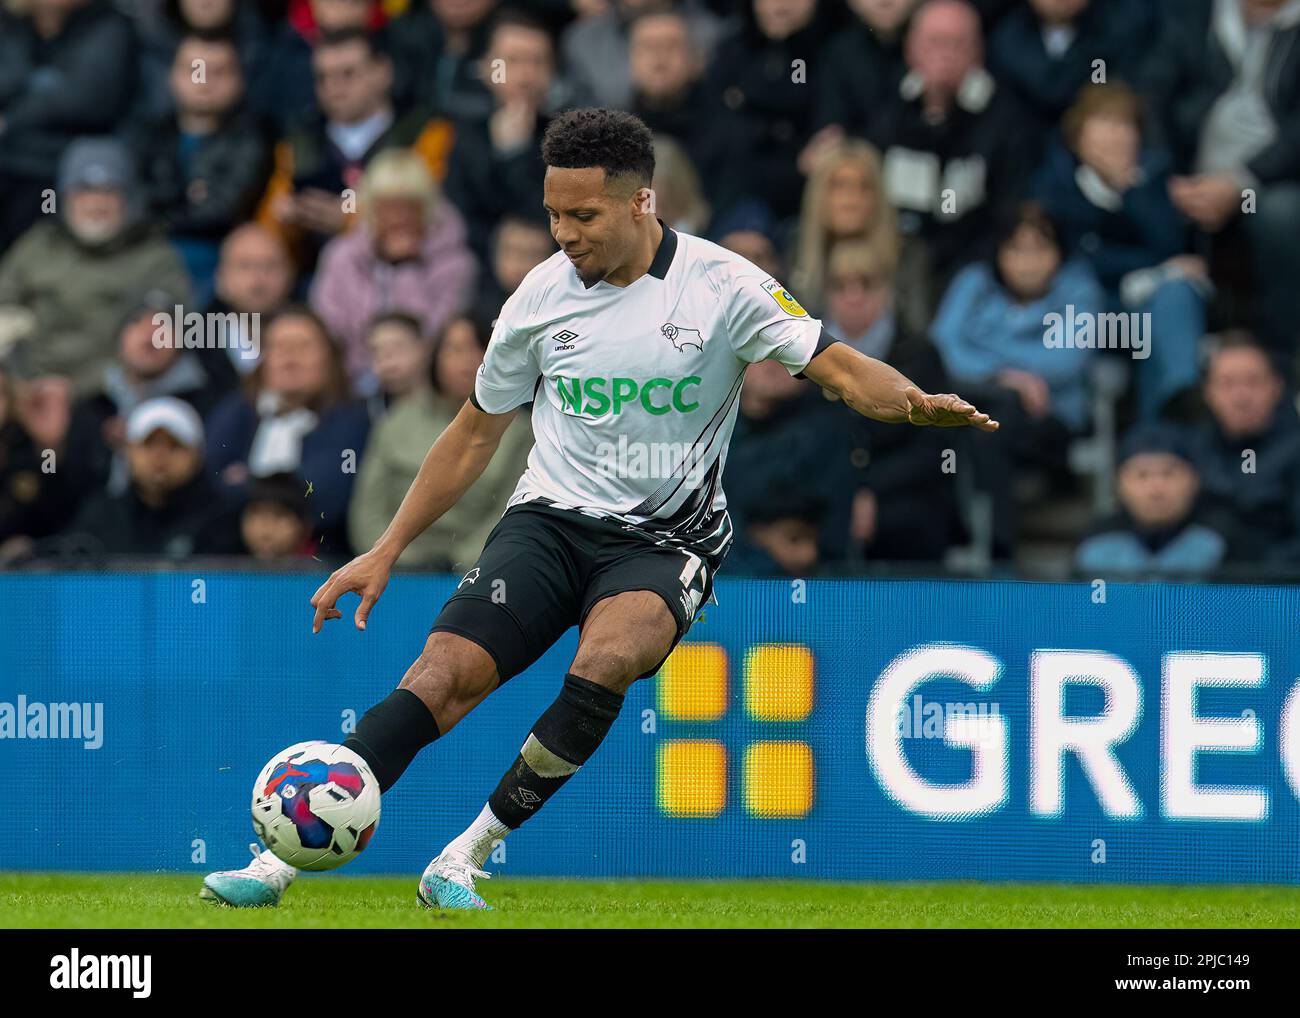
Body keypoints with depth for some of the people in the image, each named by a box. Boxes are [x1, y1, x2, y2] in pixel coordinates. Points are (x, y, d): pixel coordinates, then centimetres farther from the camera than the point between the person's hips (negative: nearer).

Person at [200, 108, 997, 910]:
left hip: (664, 542, -2)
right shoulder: (544, 292, 3)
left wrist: (916, 403, -31)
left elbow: (839, 367, -8)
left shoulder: (722, 285, -6)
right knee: (444, 672, -21)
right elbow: (477, 431, 14)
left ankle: (465, 858, -24)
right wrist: (386, 552, 13)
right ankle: (283, 861, -24)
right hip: (550, 519, 2)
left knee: (607, 659, -34)